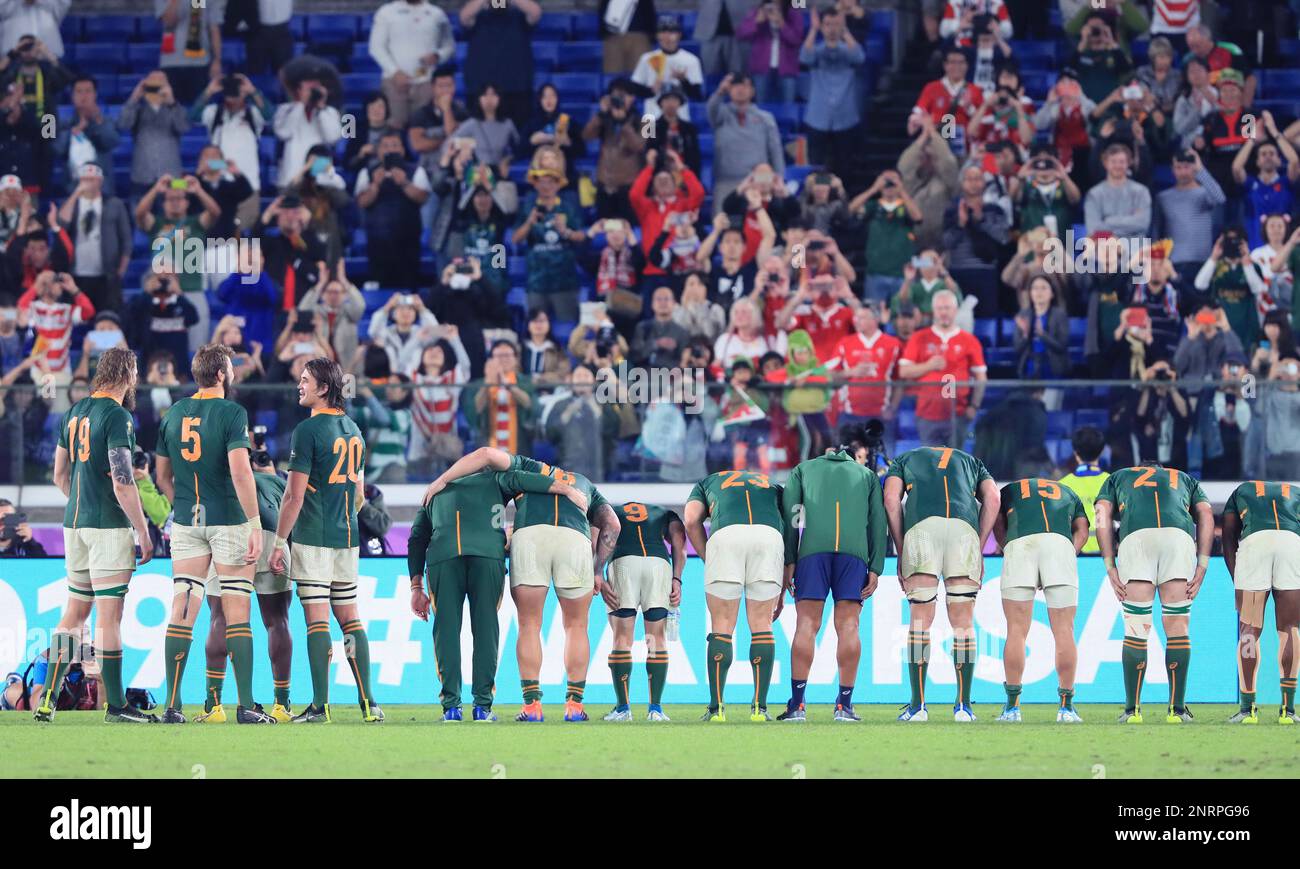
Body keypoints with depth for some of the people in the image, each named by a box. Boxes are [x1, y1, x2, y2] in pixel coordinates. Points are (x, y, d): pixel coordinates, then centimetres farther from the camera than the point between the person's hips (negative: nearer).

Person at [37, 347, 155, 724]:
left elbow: (60, 475, 20)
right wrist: (143, 533, -14)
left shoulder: (75, 413, 12)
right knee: (109, 615, -5)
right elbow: (122, 484, -19)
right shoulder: (117, 417, -13)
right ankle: (116, 706, -3)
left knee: (75, 610, 14)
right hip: (109, 527, -8)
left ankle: (48, 699, 11)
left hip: (75, 523, 8)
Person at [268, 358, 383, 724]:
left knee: (317, 620, -6)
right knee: (350, 618, 10)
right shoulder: (352, 429, 12)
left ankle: (320, 705, -8)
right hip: (348, 538, 7)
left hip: (313, 538, -7)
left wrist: (279, 543, -9)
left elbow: (295, 495, -14)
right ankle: (368, 702, 6)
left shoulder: (308, 430, -11)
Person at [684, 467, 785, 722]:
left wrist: (709, 563, 18)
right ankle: (759, 708, 6)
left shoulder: (707, 483, 35)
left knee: (722, 627, 7)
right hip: (769, 535, 1)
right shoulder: (774, 487, 39)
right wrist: (781, 593, 32)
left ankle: (717, 708, 5)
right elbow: (790, 539, 29)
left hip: (725, 536, -1)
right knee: (761, 626, 10)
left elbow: (692, 521, 14)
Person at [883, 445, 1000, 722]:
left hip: (920, 527, -1)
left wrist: (901, 554, 14)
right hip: (965, 529, 1)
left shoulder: (904, 460, 32)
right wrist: (979, 551, 17)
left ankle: (918, 705, 5)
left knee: (920, 618, 6)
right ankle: (963, 705, 7)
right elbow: (992, 499, 16)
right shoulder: (971, 462, 35)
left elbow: (891, 499, 13)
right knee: (963, 622, 8)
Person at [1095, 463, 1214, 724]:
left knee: (1136, 631, 6)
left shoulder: (1117, 477, 34)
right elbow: (1205, 515, 18)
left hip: (1135, 536, 0)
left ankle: (1132, 710, 8)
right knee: (1177, 628, 8)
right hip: (1179, 535, 1)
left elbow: (1103, 517, 15)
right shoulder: (1185, 479, 37)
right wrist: (1202, 567, 11)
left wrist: (1110, 568, 10)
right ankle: (1177, 710, 8)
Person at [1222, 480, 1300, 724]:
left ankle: (1248, 708, 7)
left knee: (1249, 631, 7)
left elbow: (1228, 539, 24)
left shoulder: (1240, 493, 36)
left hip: (1253, 540, -1)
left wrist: (1238, 586, 20)